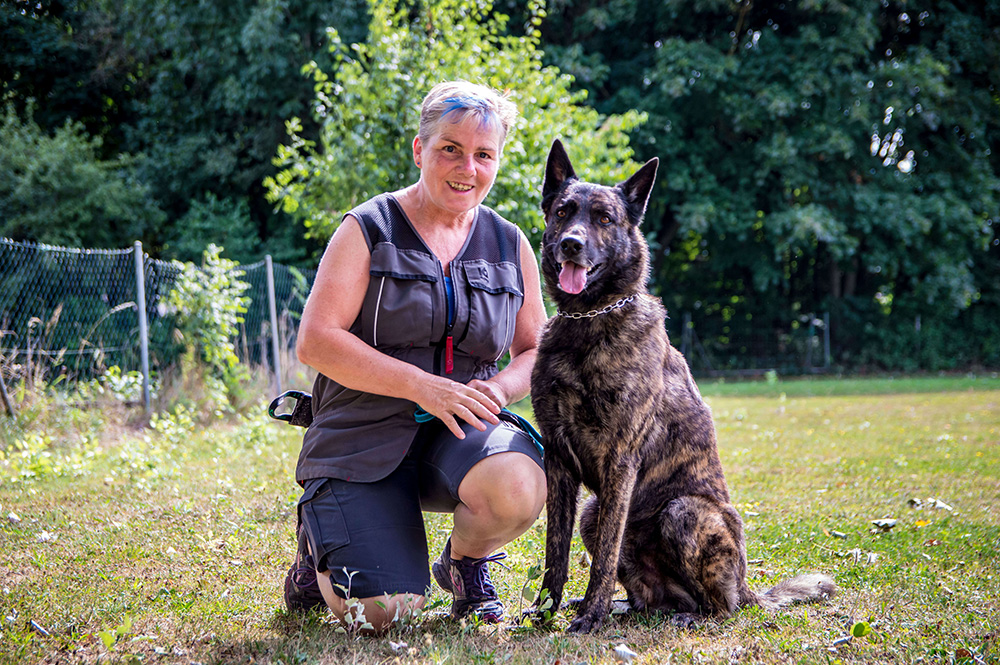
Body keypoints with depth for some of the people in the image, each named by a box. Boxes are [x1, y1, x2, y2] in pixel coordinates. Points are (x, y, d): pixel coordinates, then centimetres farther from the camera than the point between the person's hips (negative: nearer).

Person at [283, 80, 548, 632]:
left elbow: (536, 350, 15)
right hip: (364, 436, -3)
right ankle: (321, 543, 17)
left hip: (463, 430, 3)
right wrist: (421, 385, -21)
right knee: (383, 608, -21)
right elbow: (315, 342, -11)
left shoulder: (509, 245, 10)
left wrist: (501, 387, -9)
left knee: (518, 485, -33)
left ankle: (466, 561, 4)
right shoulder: (369, 229, -2)